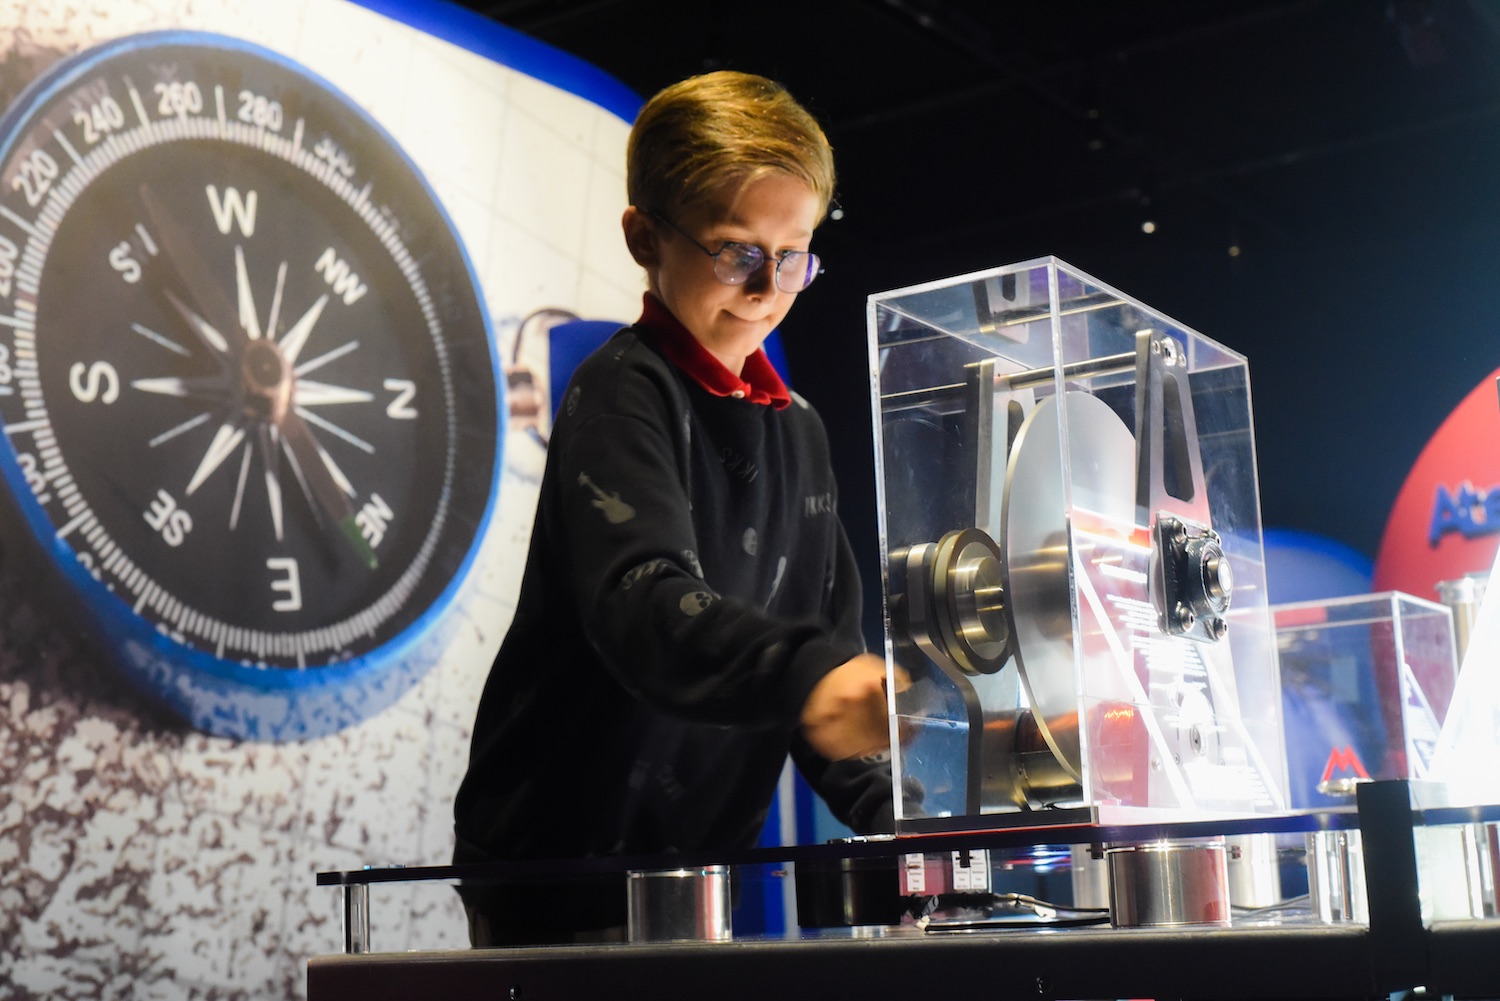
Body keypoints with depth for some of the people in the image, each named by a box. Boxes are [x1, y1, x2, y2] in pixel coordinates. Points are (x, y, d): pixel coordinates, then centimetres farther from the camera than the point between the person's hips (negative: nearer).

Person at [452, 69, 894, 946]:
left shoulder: (798, 427, 11)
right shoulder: (623, 395, -13)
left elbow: (831, 643, 13)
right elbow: (646, 601, -31)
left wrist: (902, 820, -1)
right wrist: (808, 676, -48)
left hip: (707, 869, 7)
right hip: (561, 867, -7)